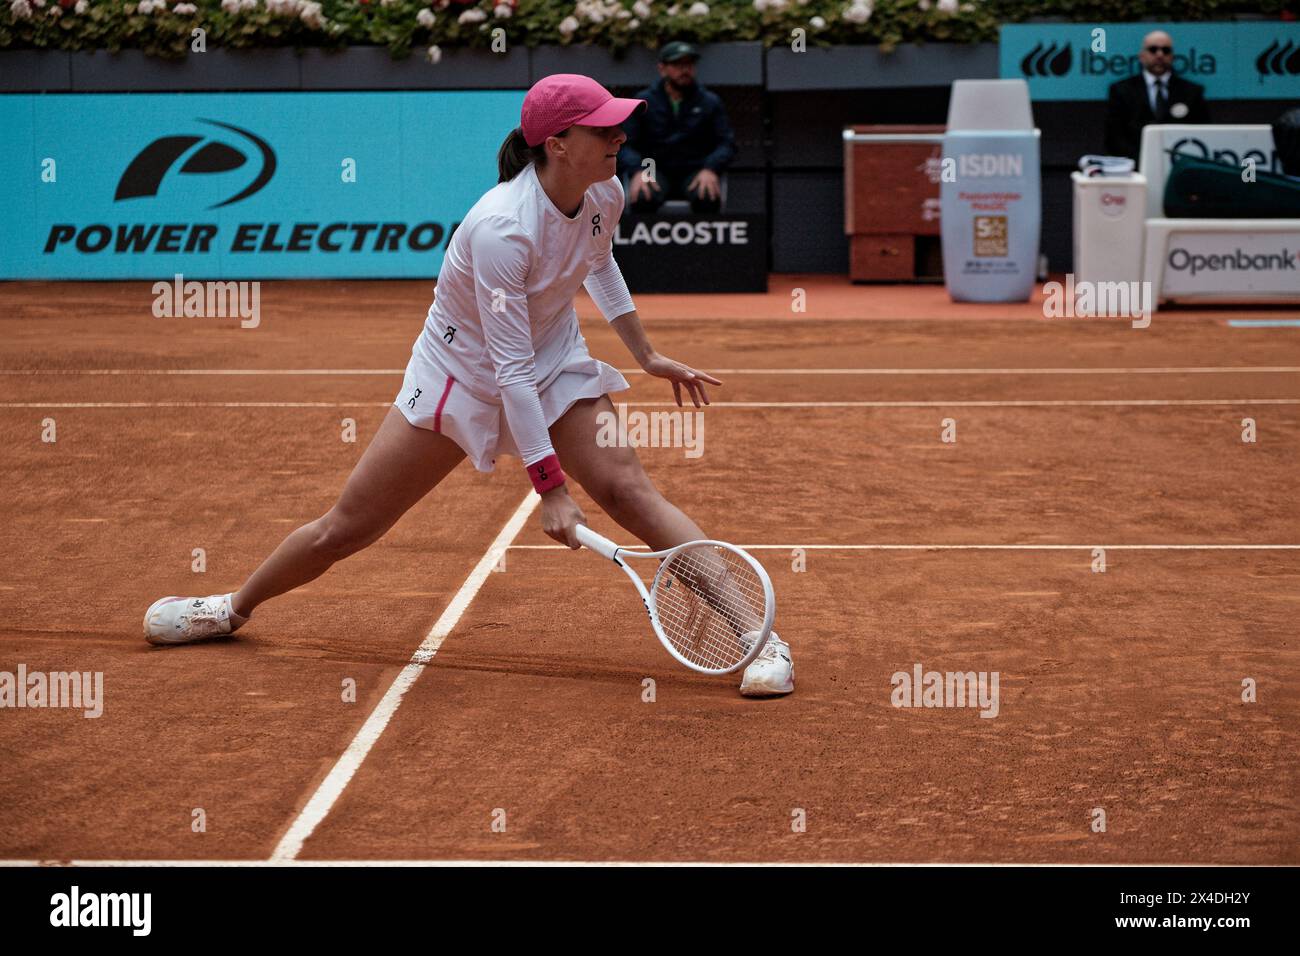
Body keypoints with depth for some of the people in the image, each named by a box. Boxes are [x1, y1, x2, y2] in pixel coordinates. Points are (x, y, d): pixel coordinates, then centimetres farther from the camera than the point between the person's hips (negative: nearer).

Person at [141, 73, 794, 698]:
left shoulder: (605, 194, -13)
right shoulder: (501, 228, -34)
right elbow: (512, 369, -32)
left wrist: (646, 354, 18)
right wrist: (549, 487, -32)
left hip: (557, 365, 4)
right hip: (463, 375, -4)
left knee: (627, 490, -21)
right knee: (347, 528, 5)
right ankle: (235, 608, 31)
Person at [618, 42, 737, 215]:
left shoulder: (711, 102, 11)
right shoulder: (643, 102, 9)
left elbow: (727, 144, 5)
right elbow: (626, 145, 3)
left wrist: (710, 169, -17)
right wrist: (638, 172, -19)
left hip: (695, 171, 1)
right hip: (656, 171, 0)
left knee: (708, 199, -35)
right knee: (643, 199, -35)